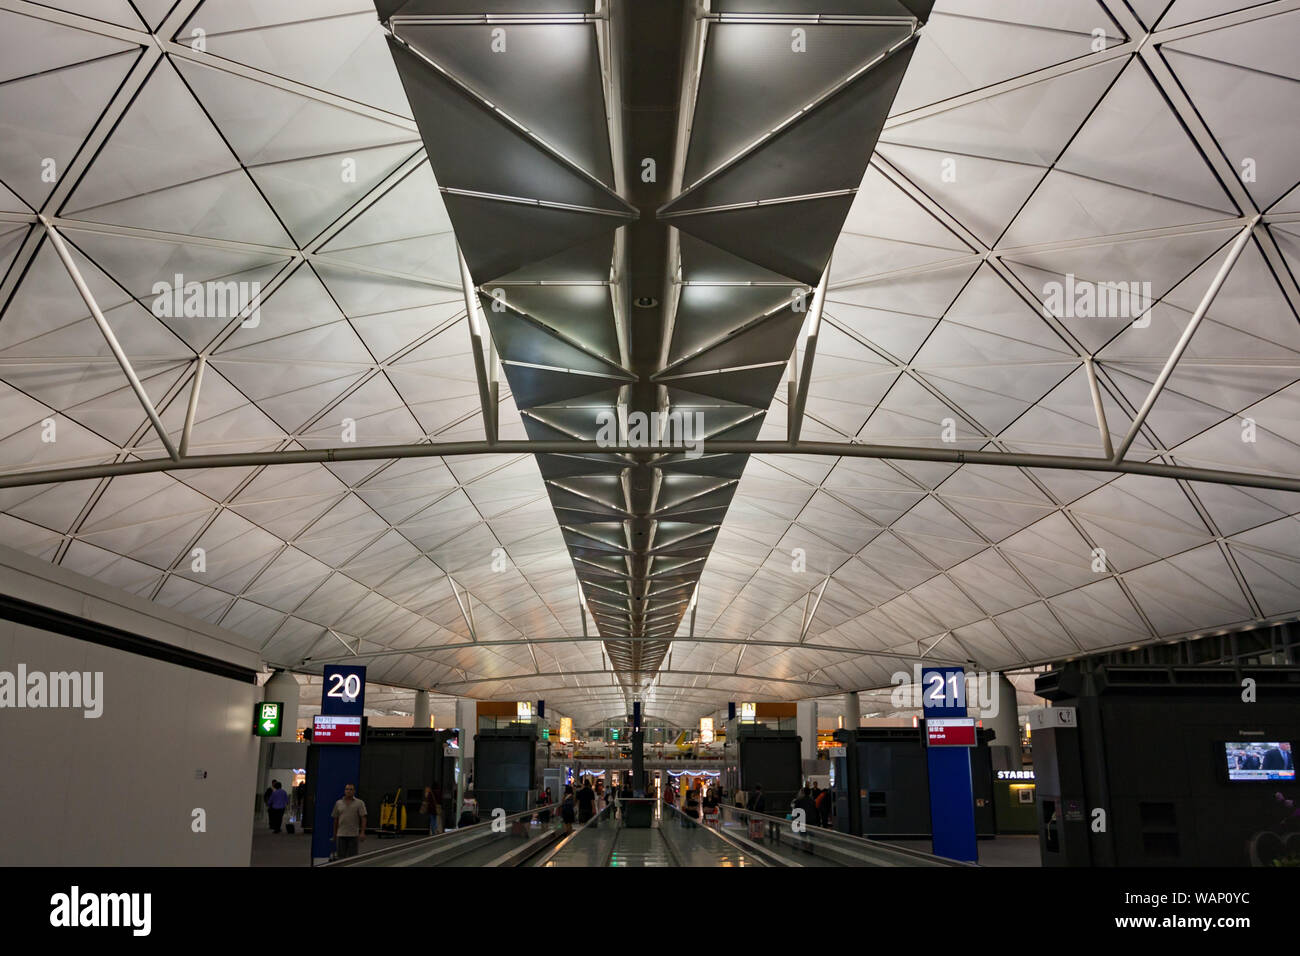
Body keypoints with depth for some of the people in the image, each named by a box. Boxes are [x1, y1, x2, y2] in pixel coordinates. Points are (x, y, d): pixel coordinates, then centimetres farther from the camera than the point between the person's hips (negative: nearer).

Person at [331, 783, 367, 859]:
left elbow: (363, 818, -4)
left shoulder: (359, 803, 1)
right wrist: (334, 834, 14)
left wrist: (362, 833, -14)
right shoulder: (338, 803, 8)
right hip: (341, 835, 2)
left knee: (352, 857, 2)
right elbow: (335, 819, 13)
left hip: (354, 835, -2)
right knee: (341, 856, 1)